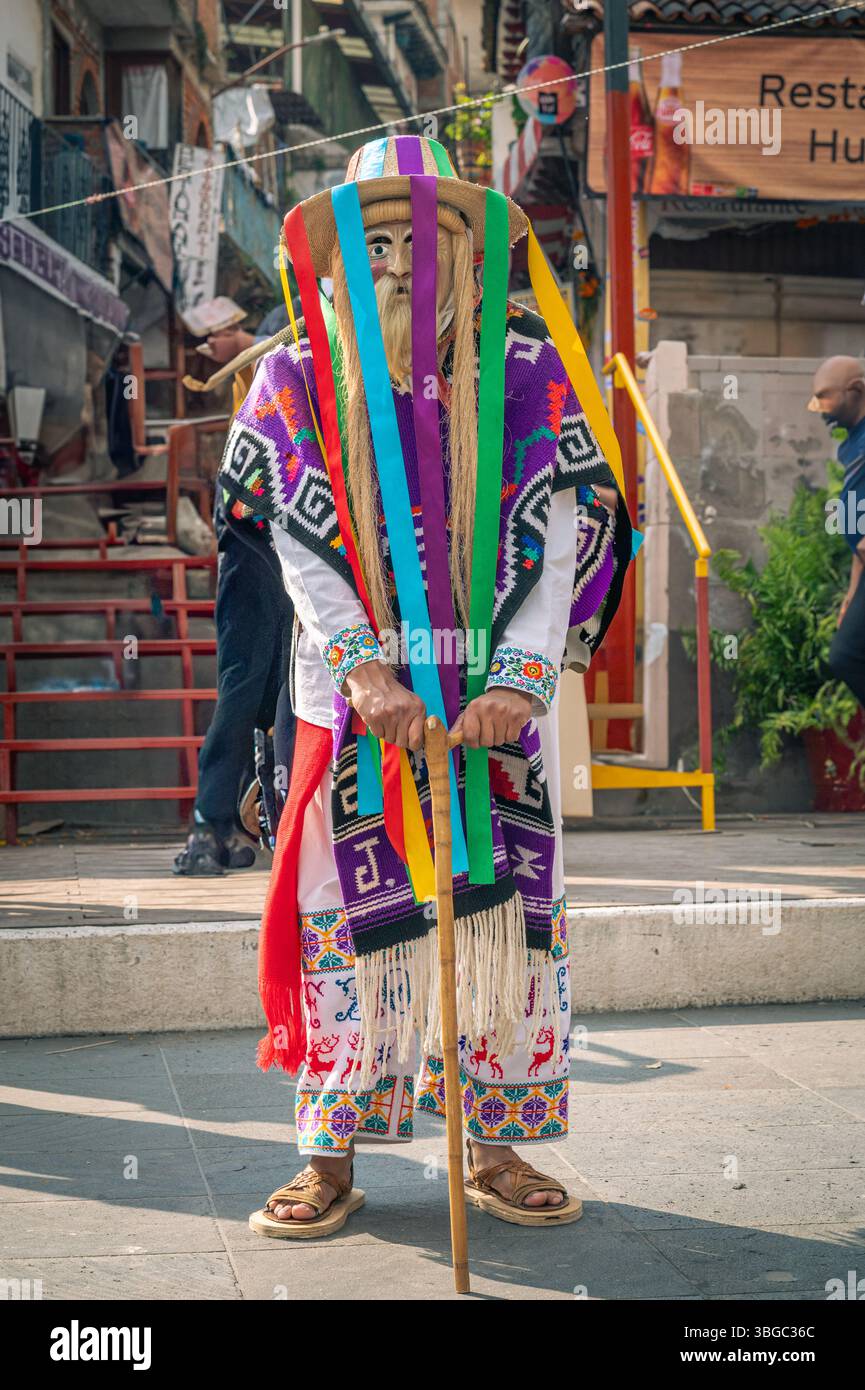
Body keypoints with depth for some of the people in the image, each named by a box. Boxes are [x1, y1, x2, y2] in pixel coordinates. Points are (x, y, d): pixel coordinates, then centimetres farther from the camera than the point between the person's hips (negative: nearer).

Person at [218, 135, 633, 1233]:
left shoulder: (528, 372, 3)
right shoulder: (297, 380, 4)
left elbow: (561, 534, -5)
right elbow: (299, 546, -5)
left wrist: (520, 679, -18)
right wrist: (366, 671, -19)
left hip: (497, 689, 1)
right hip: (355, 693, 0)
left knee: (501, 905, 2)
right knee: (348, 910, 0)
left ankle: (493, 1145, 15)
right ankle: (329, 1158, 10)